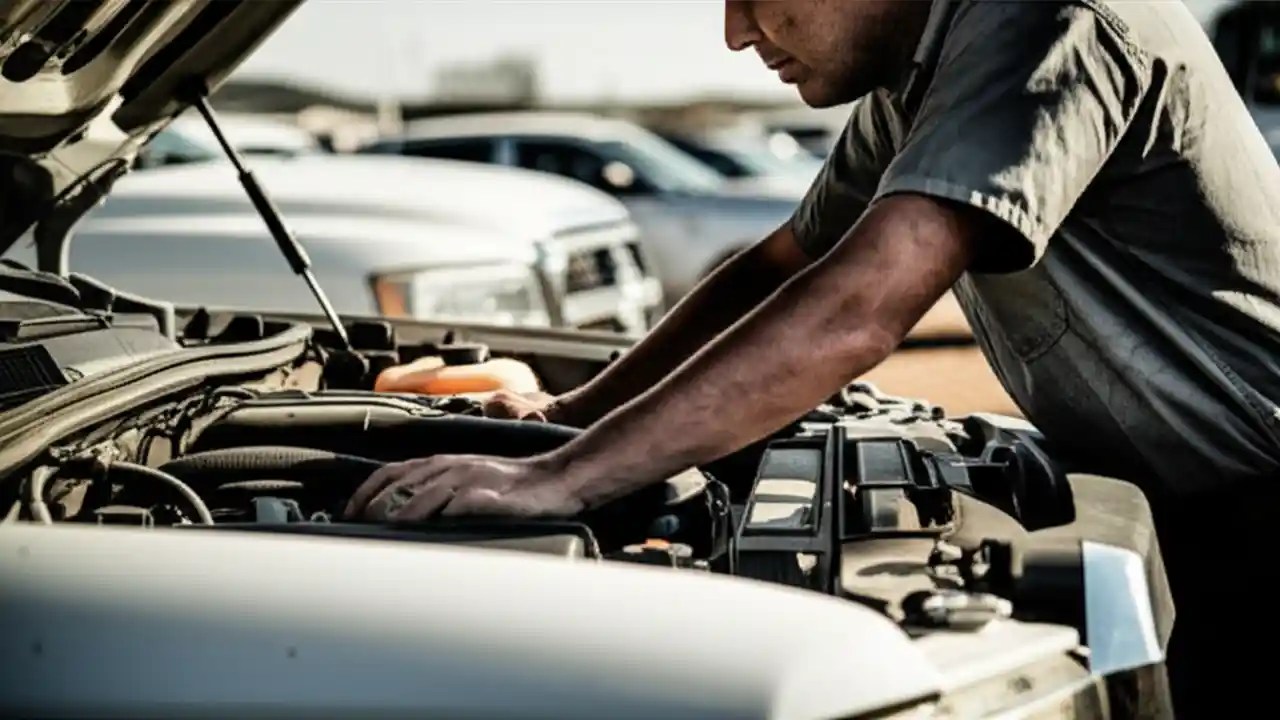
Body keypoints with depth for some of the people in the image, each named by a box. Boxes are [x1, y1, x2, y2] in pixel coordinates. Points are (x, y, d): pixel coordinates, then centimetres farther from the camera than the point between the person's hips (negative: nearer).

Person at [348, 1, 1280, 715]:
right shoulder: (913, 86, 7)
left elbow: (854, 315, -33)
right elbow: (779, 270, 18)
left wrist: (557, 481, -33)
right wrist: (570, 419, 11)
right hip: (1187, 537, 8)